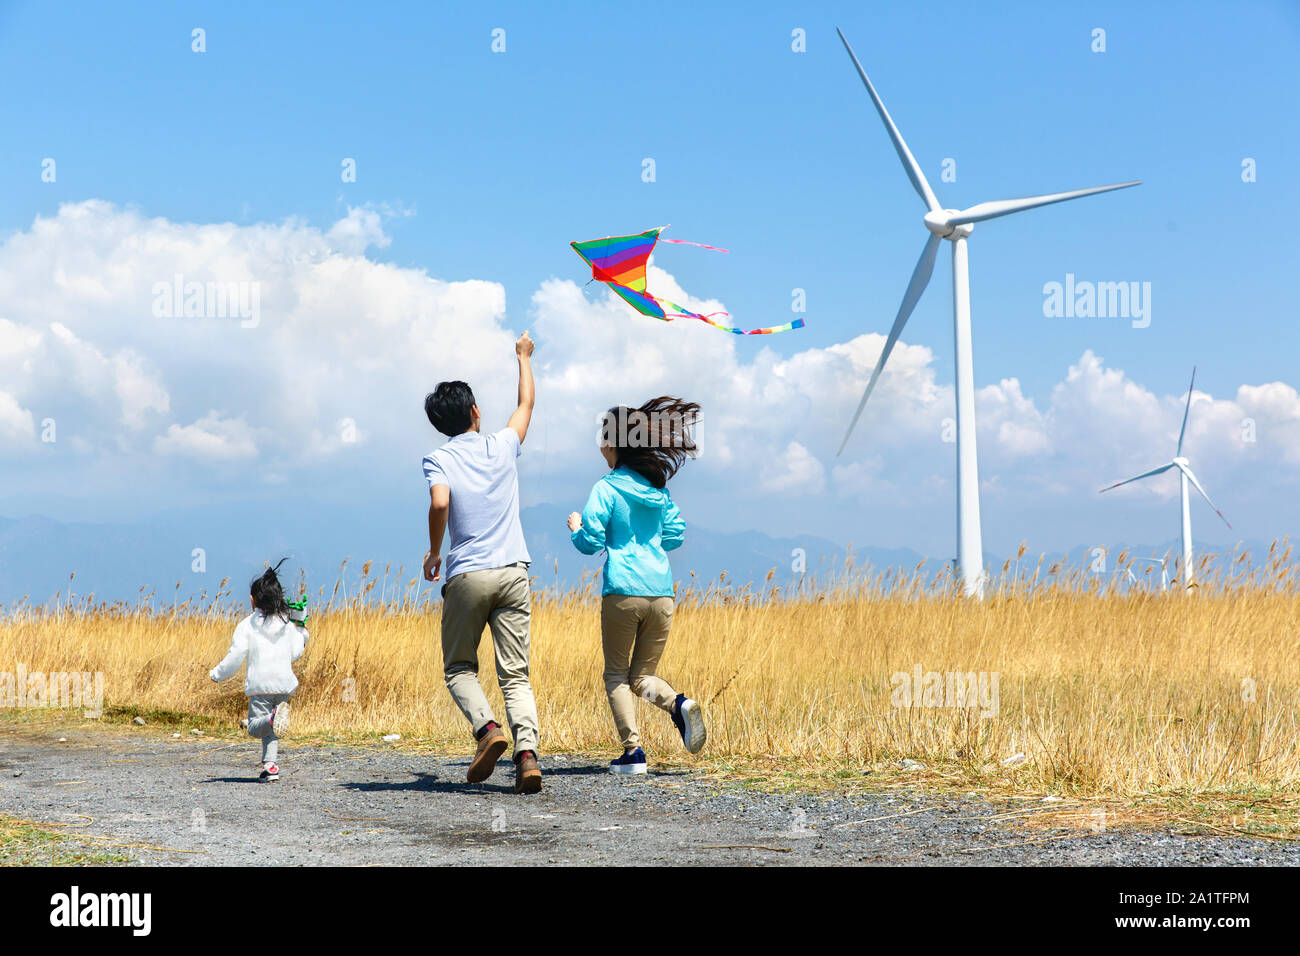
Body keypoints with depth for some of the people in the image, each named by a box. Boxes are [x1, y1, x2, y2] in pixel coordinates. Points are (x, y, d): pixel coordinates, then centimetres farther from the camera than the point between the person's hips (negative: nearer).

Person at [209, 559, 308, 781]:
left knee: (255, 727, -4)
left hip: (260, 684, -4)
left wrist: (217, 674, 11)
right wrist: (301, 633, 32)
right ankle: (271, 765, 3)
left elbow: (235, 657, -5)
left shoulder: (246, 625, -2)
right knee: (270, 728, 19)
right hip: (285, 683, 4)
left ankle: (275, 716, -37)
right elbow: (294, 654, 15)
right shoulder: (287, 623, 8)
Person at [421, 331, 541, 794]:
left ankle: (487, 727, -13)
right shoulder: (502, 445, 7)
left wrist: (433, 552, -3)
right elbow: (526, 404, 26)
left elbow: (439, 504, -20)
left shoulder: (439, 459, -1)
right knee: (515, 673, 1)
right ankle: (527, 751, -17)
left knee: (459, 667, 13)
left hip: (467, 575, -2)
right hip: (513, 572, 2)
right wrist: (524, 357, 41)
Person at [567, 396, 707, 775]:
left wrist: (576, 528, 14)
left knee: (616, 674, 9)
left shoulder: (607, 489, -5)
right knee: (643, 676, 14)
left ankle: (632, 750, -4)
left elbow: (590, 543, -6)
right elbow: (674, 535, 18)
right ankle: (679, 704, -17)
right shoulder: (659, 488, 12)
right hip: (661, 592, 5)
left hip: (622, 591, -5)